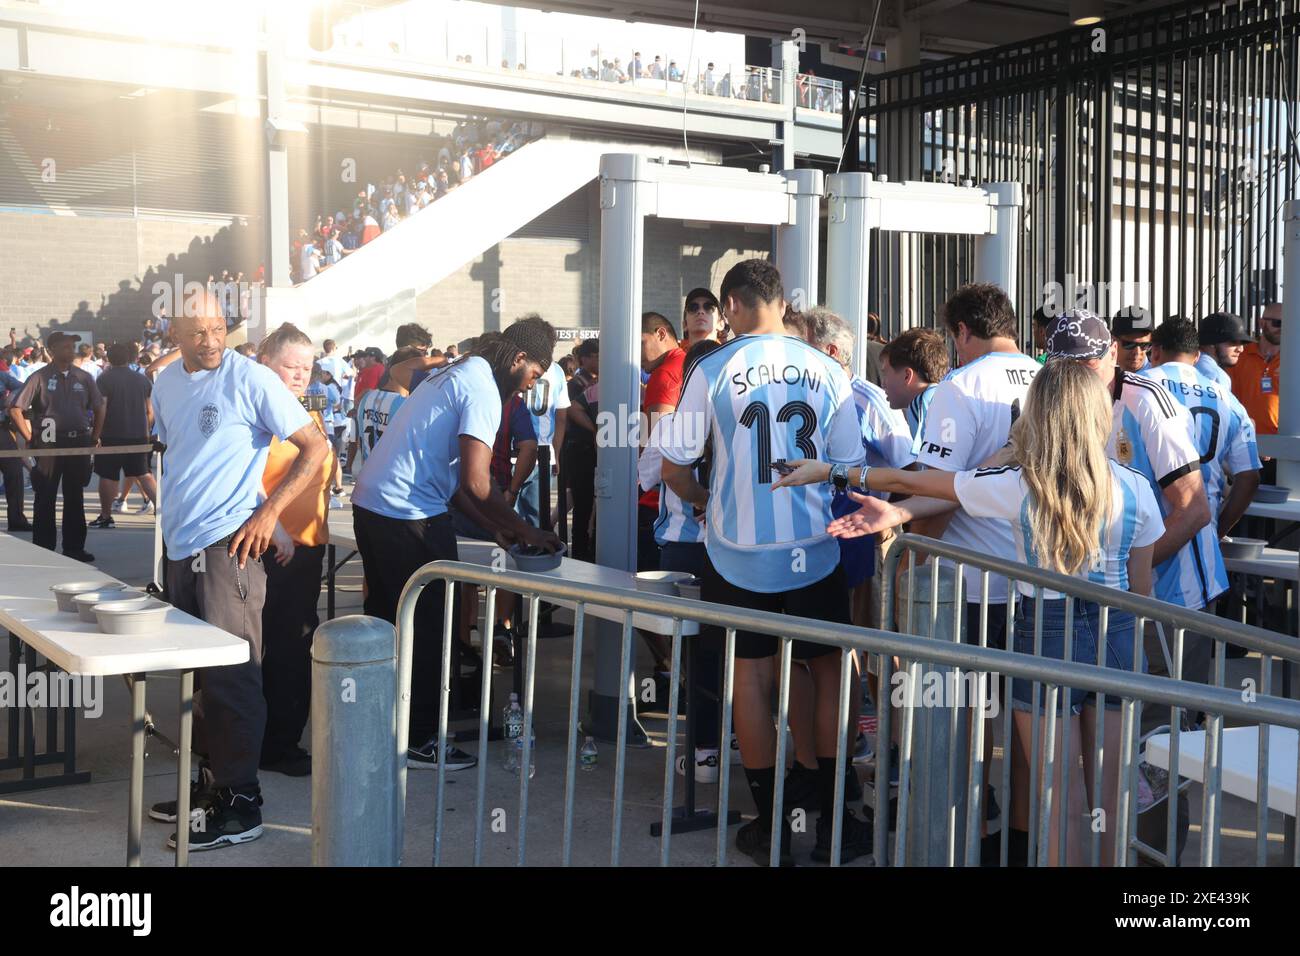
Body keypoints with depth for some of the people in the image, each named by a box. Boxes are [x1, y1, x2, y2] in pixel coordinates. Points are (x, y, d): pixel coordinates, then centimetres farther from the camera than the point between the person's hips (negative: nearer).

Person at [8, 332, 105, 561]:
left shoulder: (83, 377, 7)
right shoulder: (40, 377, -4)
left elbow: (99, 408, 17)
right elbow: (16, 410, -6)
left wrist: (94, 438, 9)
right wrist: (31, 440, -8)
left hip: (79, 443, 4)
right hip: (50, 445, -3)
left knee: (75, 498, 10)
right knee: (45, 499, 3)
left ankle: (74, 547, 18)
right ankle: (43, 549, 9)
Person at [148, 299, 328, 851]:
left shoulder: (251, 380, -11)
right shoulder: (166, 383, 11)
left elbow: (315, 448, -10)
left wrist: (269, 511, -16)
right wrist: (175, 522, 16)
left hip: (228, 544, -7)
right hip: (181, 546, 8)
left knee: (230, 676, -5)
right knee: (198, 673, 15)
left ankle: (240, 803, 4)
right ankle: (210, 784, 27)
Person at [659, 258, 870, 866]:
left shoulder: (712, 371, -6)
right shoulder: (825, 370, -3)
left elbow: (674, 467, -2)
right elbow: (849, 467, 1)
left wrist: (701, 499, 18)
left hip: (739, 552, 0)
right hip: (813, 551, 1)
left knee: (752, 679, 9)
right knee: (829, 674, 12)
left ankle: (770, 827, 15)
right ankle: (832, 824, 17)